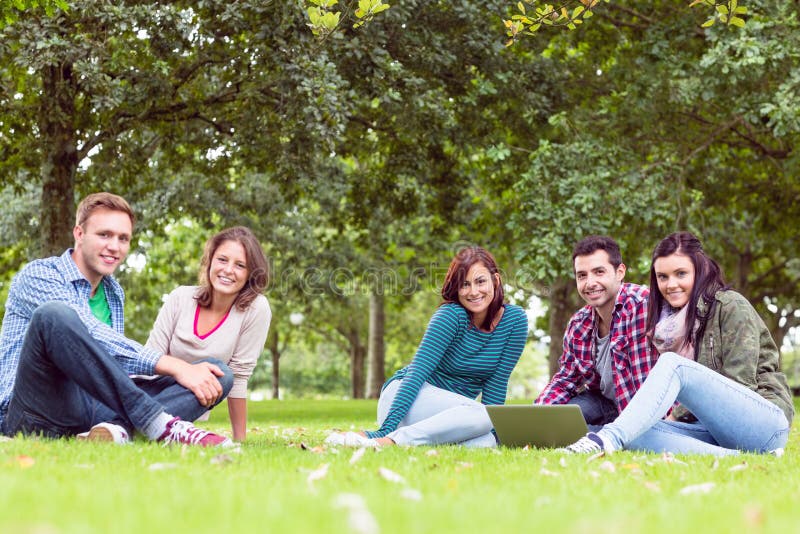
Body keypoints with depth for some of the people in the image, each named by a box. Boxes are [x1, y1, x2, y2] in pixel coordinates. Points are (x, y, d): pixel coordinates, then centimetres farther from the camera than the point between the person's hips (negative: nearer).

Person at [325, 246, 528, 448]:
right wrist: (388, 428, -32)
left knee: (487, 441, -31)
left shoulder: (515, 320, -2)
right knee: (479, 414, -34)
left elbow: (497, 383, 0)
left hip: (450, 407, 6)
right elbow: (418, 371, -23)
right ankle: (385, 439, -34)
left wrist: (492, 430, -12)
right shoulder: (450, 315, -16)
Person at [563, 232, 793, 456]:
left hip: (765, 423, -7)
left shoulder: (731, 306, -2)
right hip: (714, 428, 7)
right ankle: (737, 458, -33)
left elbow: (739, 386, -10)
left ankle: (610, 438, -43)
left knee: (672, 364, -27)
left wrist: (677, 416, -10)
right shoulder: (673, 320, 18)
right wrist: (676, 416, -3)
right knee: (637, 433, -22)